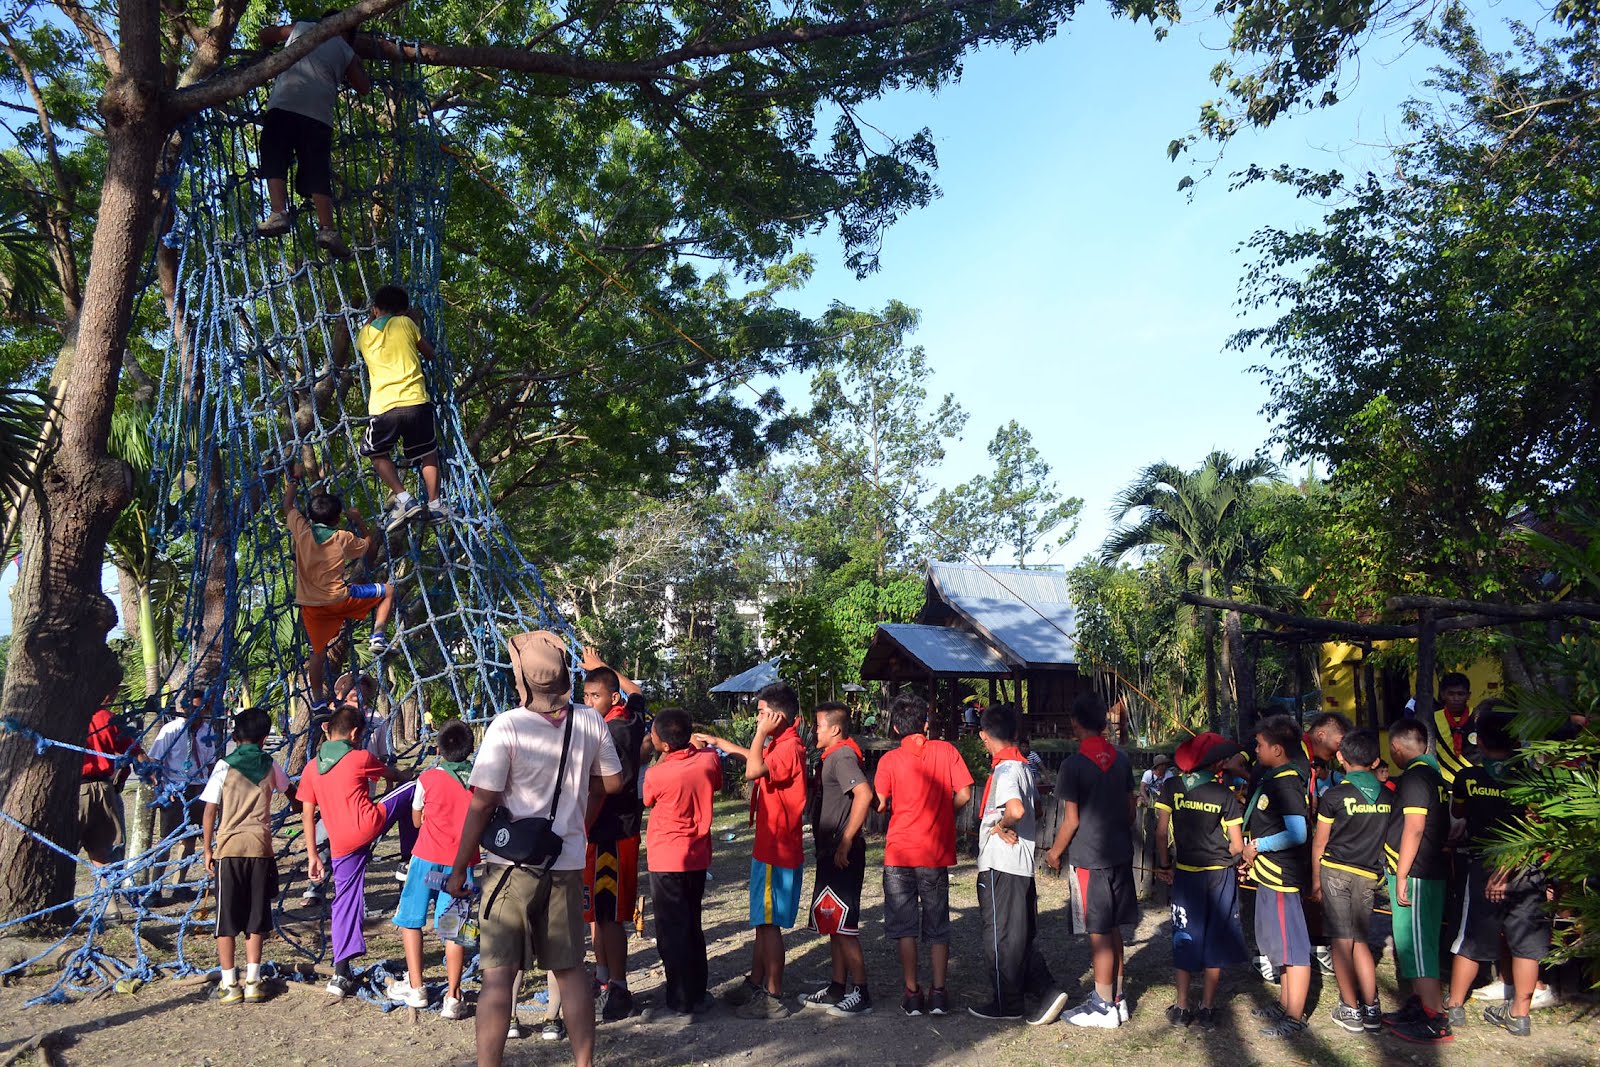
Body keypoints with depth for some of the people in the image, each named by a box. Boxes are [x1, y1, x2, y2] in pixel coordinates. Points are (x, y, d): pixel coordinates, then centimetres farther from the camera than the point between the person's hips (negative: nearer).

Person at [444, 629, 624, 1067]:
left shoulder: (507, 726, -15)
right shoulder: (591, 722, -3)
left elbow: (482, 804, -15)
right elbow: (612, 783, 10)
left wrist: (458, 869, -6)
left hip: (513, 864, -4)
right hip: (568, 863, 4)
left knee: (498, 973, 2)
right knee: (570, 969, 15)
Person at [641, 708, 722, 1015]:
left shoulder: (656, 774, -21)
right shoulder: (709, 759, -10)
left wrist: (661, 760, 5)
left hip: (666, 860, -5)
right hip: (698, 857, 5)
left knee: (672, 931, 7)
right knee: (692, 925, 19)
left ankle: (681, 999, 12)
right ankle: (697, 992, 26)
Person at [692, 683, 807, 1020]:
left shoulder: (789, 748, -20)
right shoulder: (778, 745, 13)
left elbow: (754, 769, -34)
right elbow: (754, 758, 33)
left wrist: (762, 733, -23)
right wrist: (717, 742, 32)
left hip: (777, 850, -10)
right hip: (769, 847, 10)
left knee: (768, 923, -5)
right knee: (762, 919, 17)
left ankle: (774, 998, 2)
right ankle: (755, 984, 28)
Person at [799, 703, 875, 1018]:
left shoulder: (842, 756, -16)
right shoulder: (834, 757, 15)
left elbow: (864, 794, -31)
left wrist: (846, 841, -27)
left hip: (842, 855, -10)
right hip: (831, 854, 10)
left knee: (843, 926, -4)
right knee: (835, 924, 15)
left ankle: (861, 993, 4)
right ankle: (838, 989, 24)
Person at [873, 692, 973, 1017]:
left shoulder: (889, 759, -7)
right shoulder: (946, 751, -3)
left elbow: (881, 804, -12)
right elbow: (963, 794, -6)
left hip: (900, 853, -1)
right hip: (937, 853, 1)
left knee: (905, 927, 8)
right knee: (937, 926, 12)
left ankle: (912, 994, 10)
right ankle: (939, 993, 11)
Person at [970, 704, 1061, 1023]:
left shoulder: (1005, 768, -18)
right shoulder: (1022, 765, 11)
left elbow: (1016, 809, -35)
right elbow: (1035, 810, 23)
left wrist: (1001, 826, -17)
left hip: (1001, 865, -9)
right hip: (1022, 862, 9)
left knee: (1001, 935, 3)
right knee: (1021, 934, 16)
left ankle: (1006, 1003, 14)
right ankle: (1047, 990, 11)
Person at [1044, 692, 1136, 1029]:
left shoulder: (1074, 765, -15)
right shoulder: (1121, 760, 4)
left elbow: (1071, 820, -14)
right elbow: (1131, 807, 11)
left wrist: (1055, 853, -1)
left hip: (1088, 858, -7)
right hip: (1120, 854, 7)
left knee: (1099, 934, 1)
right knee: (1113, 930, 16)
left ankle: (1104, 1007, 9)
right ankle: (1116, 998, 25)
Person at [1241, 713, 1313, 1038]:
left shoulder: (1287, 783, -19)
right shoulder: (1271, 779, 12)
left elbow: (1297, 834, -27)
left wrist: (1257, 846, -17)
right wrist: (1250, 854, 10)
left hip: (1282, 876, -11)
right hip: (1268, 874, 11)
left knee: (1293, 948, -1)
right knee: (1279, 943, 20)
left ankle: (1295, 1019, 6)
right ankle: (1284, 1005, 33)